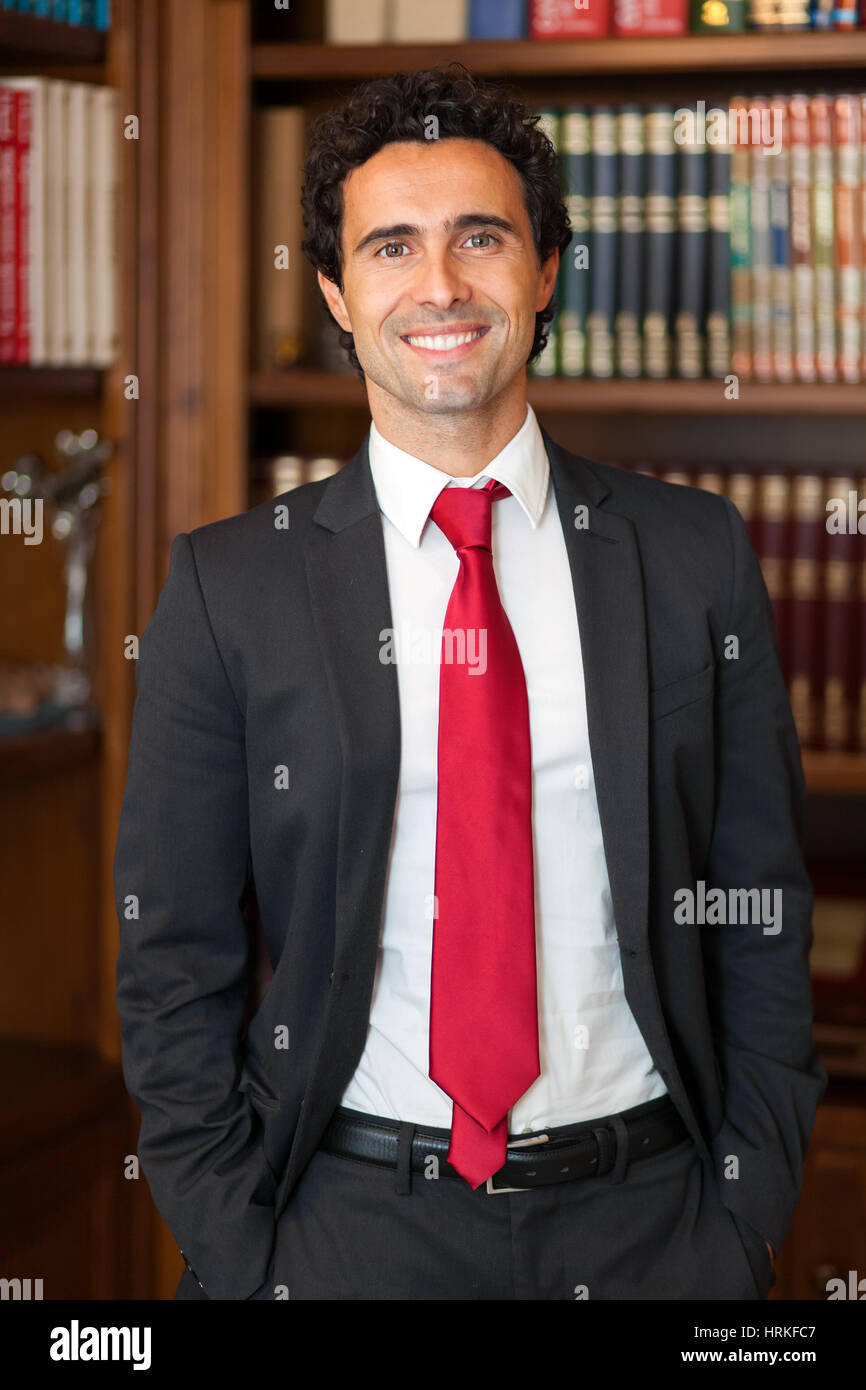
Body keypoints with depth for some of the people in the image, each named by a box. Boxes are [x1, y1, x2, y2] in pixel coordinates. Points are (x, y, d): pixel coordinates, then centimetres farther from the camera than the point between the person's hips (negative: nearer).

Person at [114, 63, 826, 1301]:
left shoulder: (695, 556, 0)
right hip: (349, 1225, -1)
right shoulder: (231, 586, -3)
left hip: (649, 1219, 1)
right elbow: (174, 960, -1)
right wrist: (239, 1260, -6)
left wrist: (745, 1227, -2)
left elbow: (762, 921, 3)